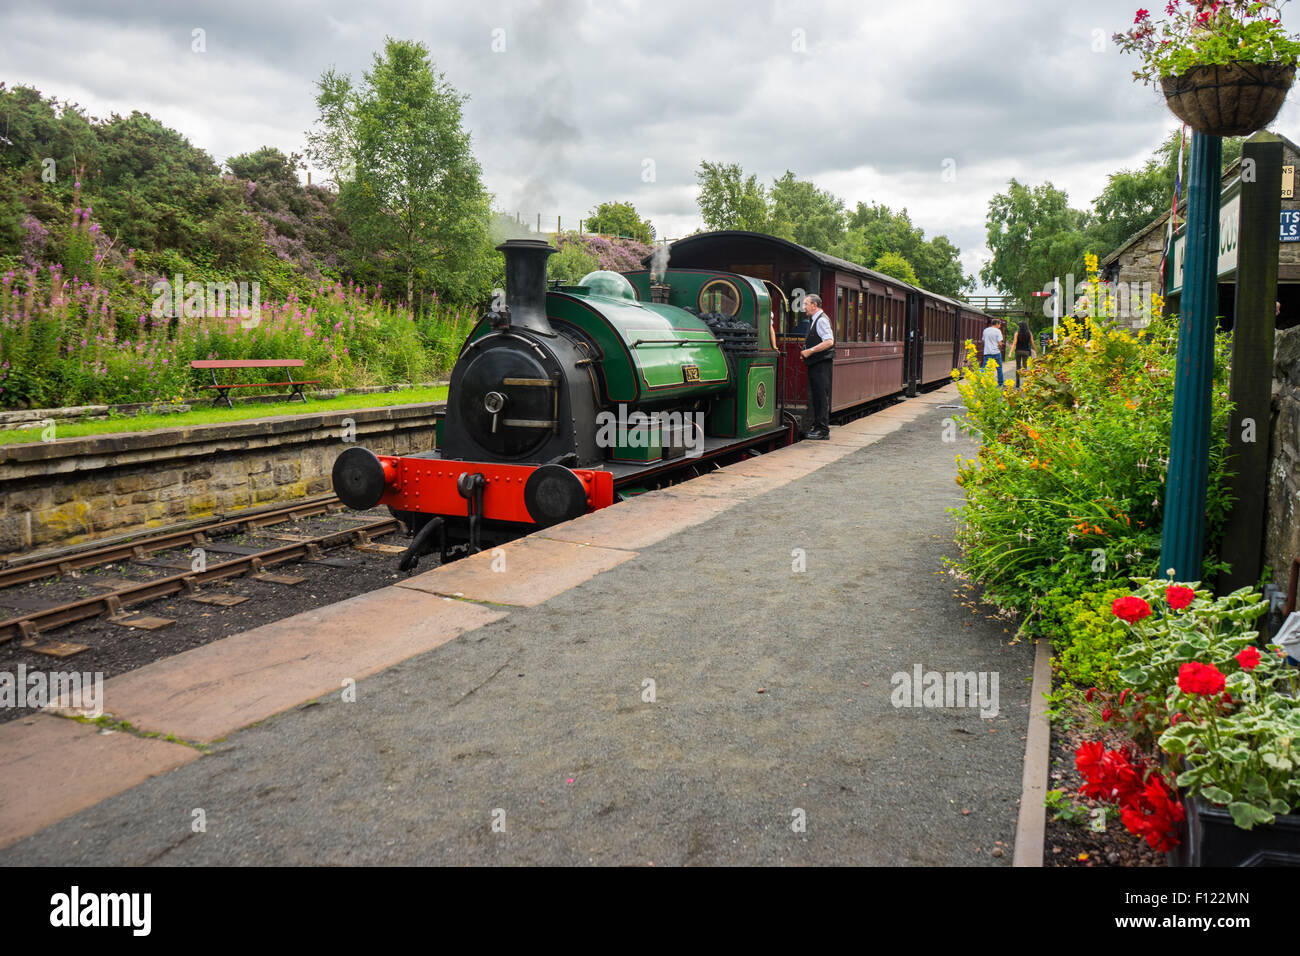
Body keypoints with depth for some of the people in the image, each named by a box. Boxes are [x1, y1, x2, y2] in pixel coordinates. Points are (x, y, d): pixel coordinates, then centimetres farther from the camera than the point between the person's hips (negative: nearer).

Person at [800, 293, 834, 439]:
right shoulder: (813, 320, 18)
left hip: (822, 364, -10)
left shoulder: (821, 320, -12)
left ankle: (823, 431, -7)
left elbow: (829, 341, -21)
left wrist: (810, 351, -18)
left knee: (822, 397, -8)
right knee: (815, 397, 12)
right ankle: (818, 427, 19)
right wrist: (806, 352, 10)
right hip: (814, 364, 10)